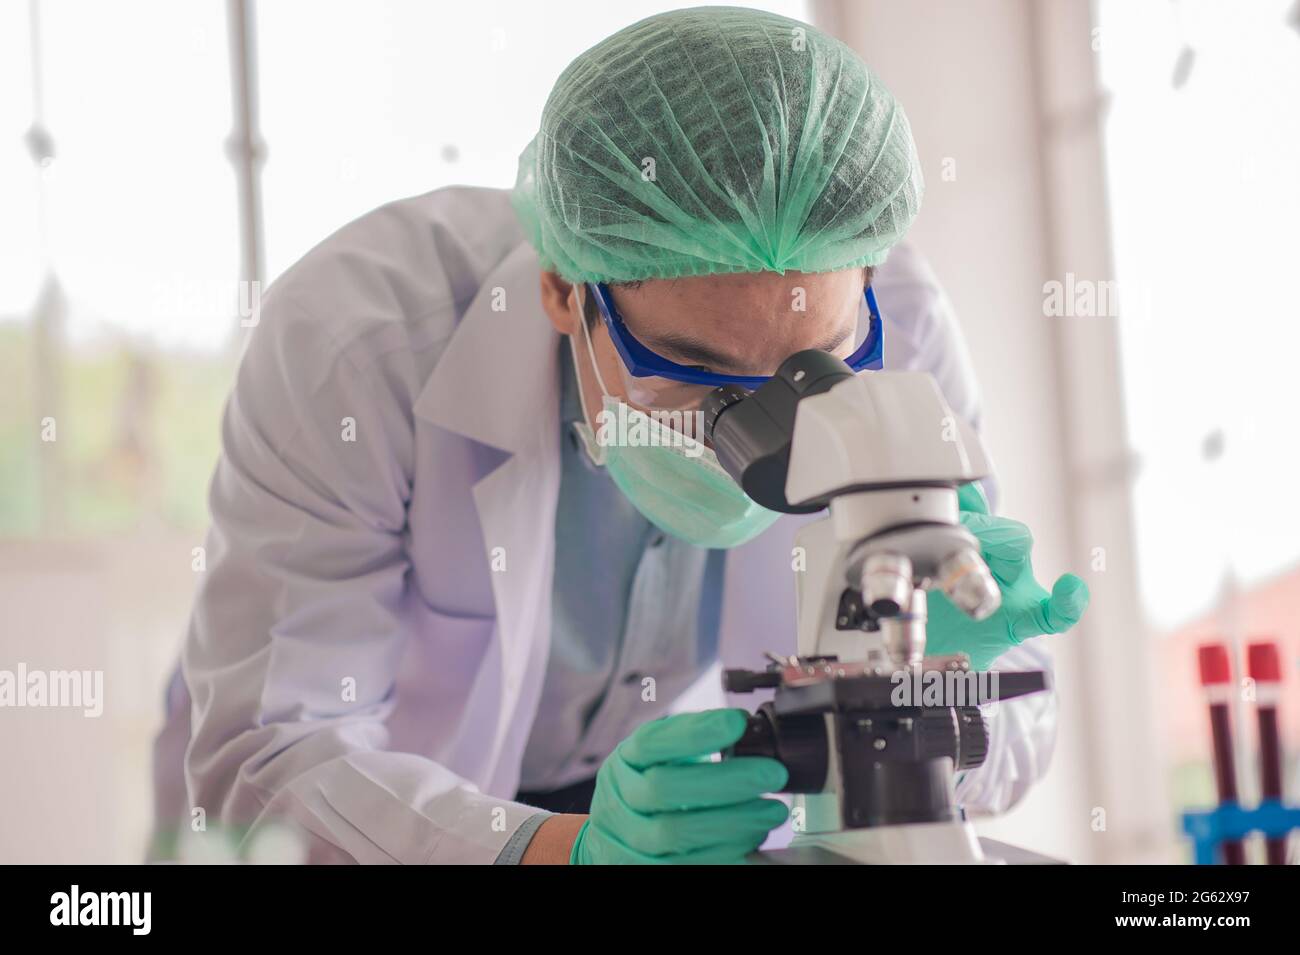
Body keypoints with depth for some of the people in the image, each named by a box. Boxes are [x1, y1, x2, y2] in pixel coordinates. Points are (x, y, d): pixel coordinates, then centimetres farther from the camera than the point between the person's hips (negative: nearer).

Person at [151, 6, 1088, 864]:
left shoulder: (898, 335, -21)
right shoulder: (352, 340, -29)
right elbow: (263, 762, -31)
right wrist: (572, 852, -46)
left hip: (677, 784, 2)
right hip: (386, 803, -2)